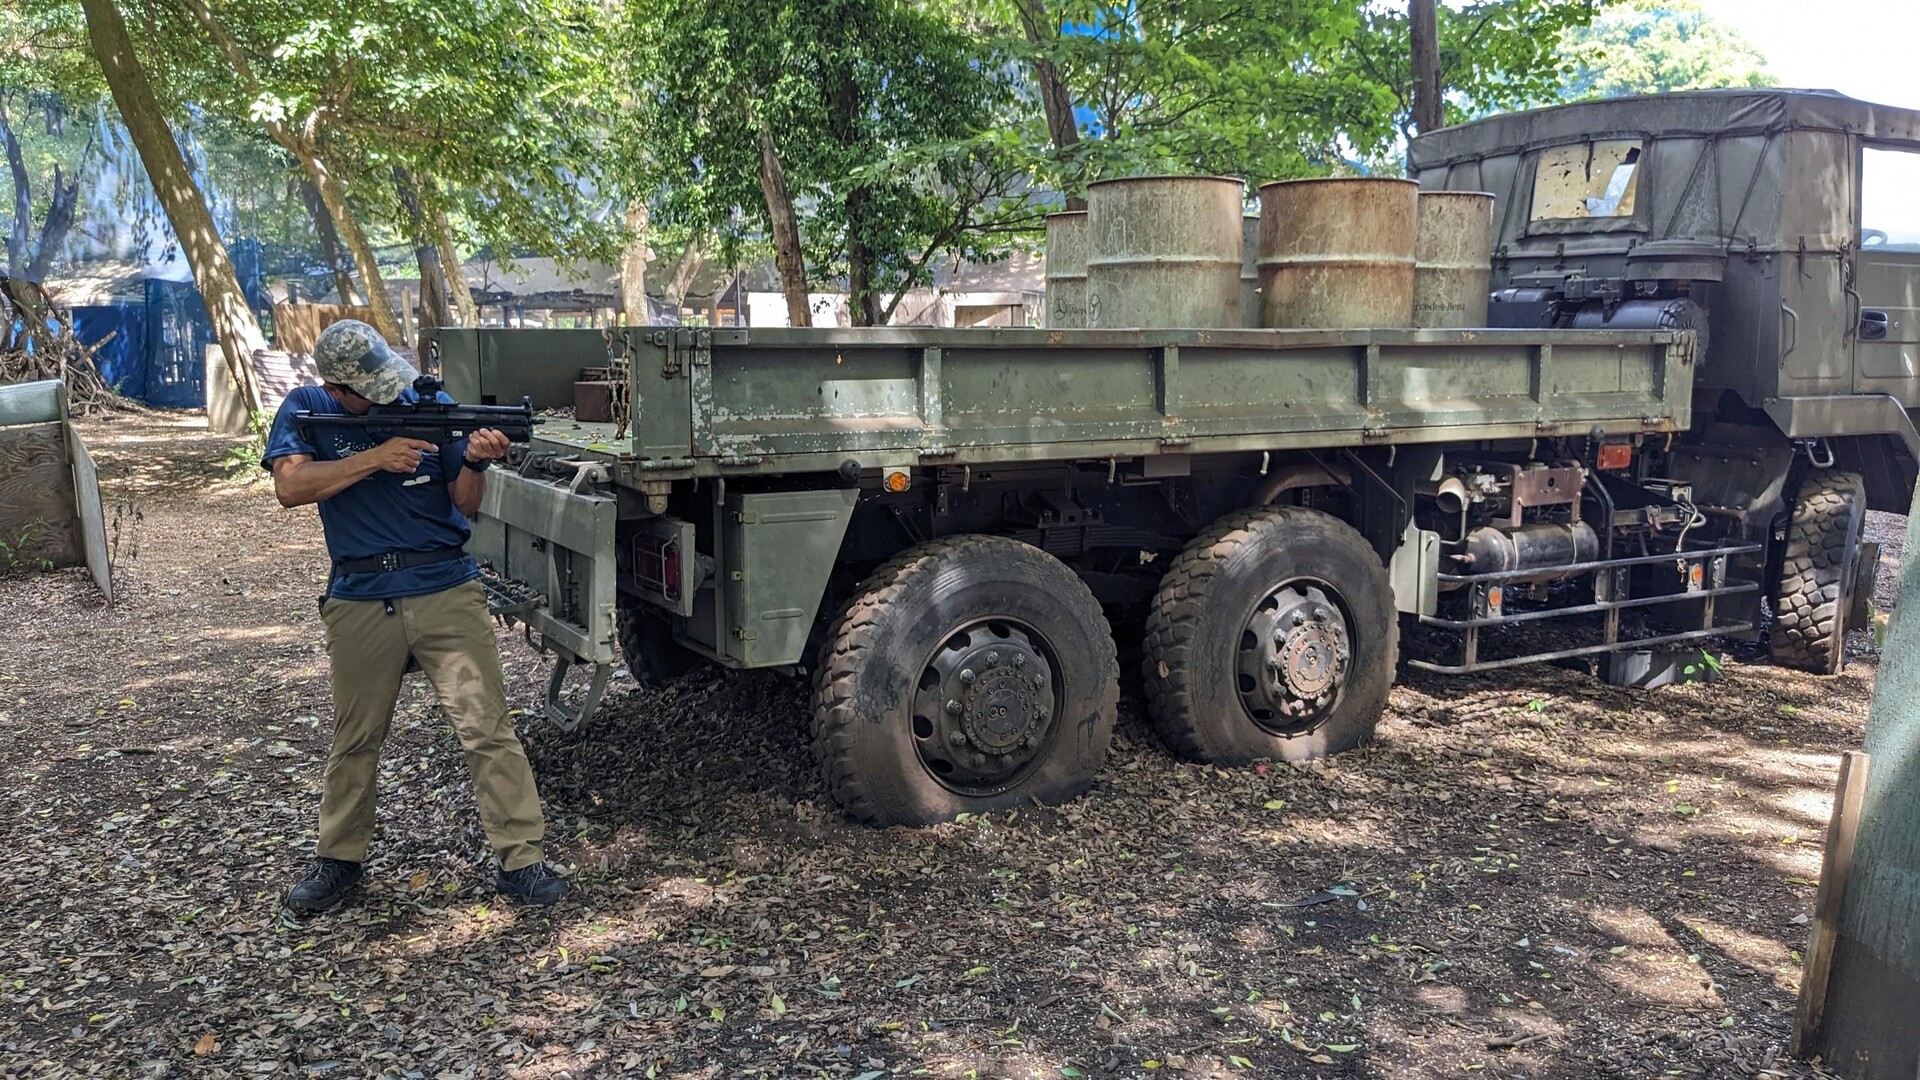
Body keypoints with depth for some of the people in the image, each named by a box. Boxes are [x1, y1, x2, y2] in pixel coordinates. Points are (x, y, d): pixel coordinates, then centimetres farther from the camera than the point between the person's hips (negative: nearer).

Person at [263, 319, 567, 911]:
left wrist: (475, 462, -19)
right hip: (359, 602, 1)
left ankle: (521, 860, 2)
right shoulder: (307, 409, 2)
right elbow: (291, 486, -14)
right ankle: (338, 859, 32)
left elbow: (465, 505, 2)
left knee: (489, 731, -5)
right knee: (354, 741, 13)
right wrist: (376, 458, -19)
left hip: (447, 590, 0)